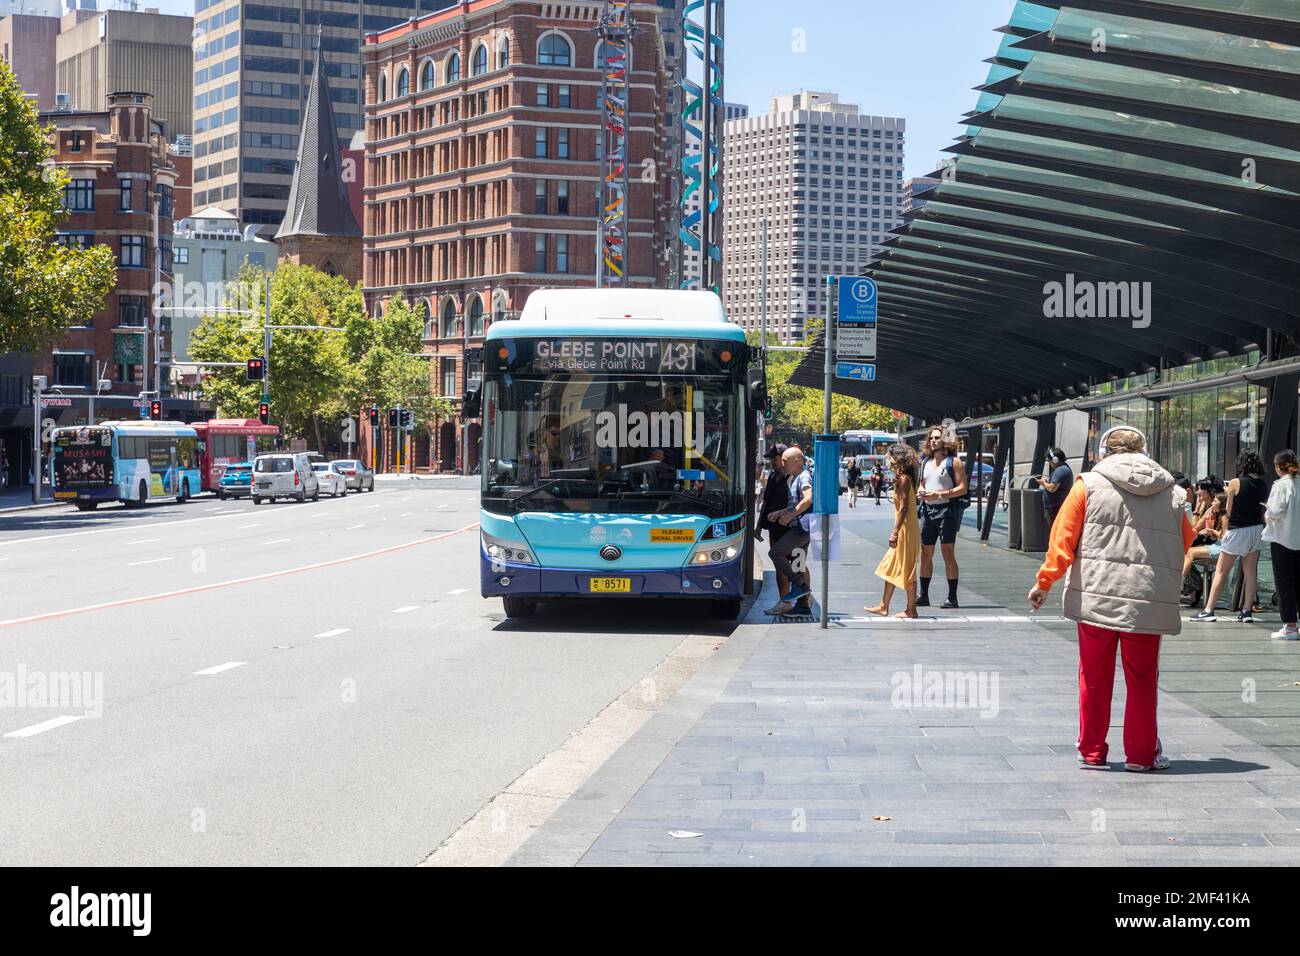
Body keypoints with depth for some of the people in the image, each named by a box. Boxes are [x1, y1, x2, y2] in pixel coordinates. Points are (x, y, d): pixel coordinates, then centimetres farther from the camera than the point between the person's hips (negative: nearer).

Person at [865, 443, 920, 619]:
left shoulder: (904, 479, -15)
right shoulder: (905, 478, 14)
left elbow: (904, 507, -21)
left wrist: (895, 532, -22)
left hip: (906, 528, -10)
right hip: (904, 530, 10)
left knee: (906, 569, -4)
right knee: (891, 568, 14)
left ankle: (911, 610, 1)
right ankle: (884, 607, 20)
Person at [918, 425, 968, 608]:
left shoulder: (953, 462, -4)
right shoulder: (926, 462, 17)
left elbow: (962, 488, -10)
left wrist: (939, 494, -19)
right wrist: (921, 493, 3)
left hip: (946, 509, -7)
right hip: (928, 510, 7)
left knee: (948, 553, -8)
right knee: (926, 553, 8)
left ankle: (952, 598, -6)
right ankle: (923, 596, 16)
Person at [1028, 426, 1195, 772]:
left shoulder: (1089, 484, 1)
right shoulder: (1170, 493, 9)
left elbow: (1062, 538, -3)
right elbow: (1185, 543, 17)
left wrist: (1044, 582, 2)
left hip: (1096, 598, -1)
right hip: (1148, 603, 1)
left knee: (1094, 679, 11)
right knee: (1142, 680, 12)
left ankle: (1092, 752, 17)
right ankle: (1141, 754, 14)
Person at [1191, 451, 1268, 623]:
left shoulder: (1235, 483, -10)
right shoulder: (1263, 485, 3)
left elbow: (1229, 511, -5)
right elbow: (1263, 511, 5)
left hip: (1238, 531, -5)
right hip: (1257, 530, 5)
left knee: (1221, 571, 1)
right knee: (1250, 572, 8)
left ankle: (1208, 610, -2)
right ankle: (1247, 611, 6)